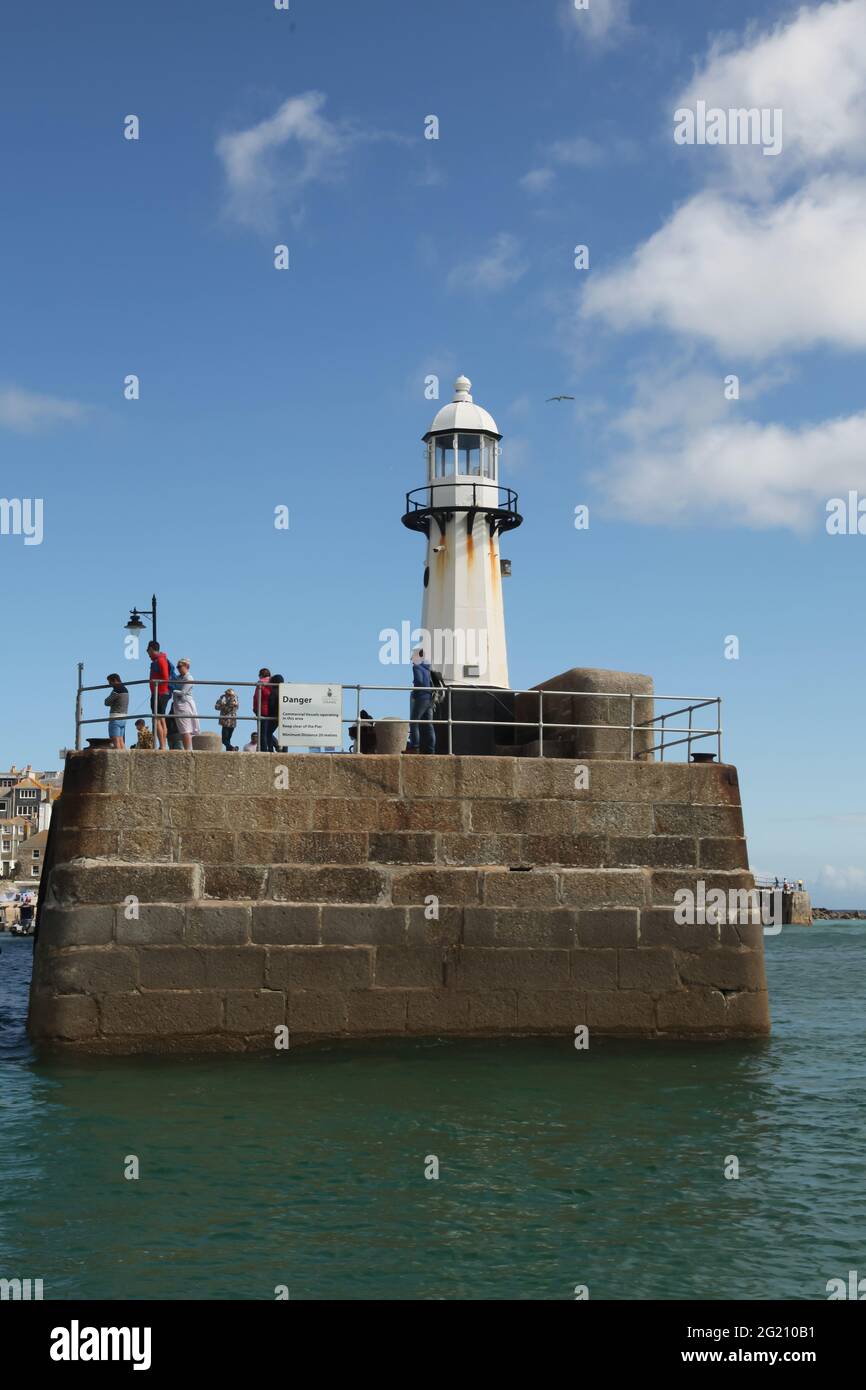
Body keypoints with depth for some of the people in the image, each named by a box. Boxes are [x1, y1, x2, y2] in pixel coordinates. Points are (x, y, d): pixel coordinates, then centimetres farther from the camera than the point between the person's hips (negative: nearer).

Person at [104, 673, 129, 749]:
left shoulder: (117, 690, -13)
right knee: (121, 741, 7)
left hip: (115, 718, -9)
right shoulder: (125, 690, 15)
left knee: (115, 741, -10)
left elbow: (107, 702, -8)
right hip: (123, 718, 9)